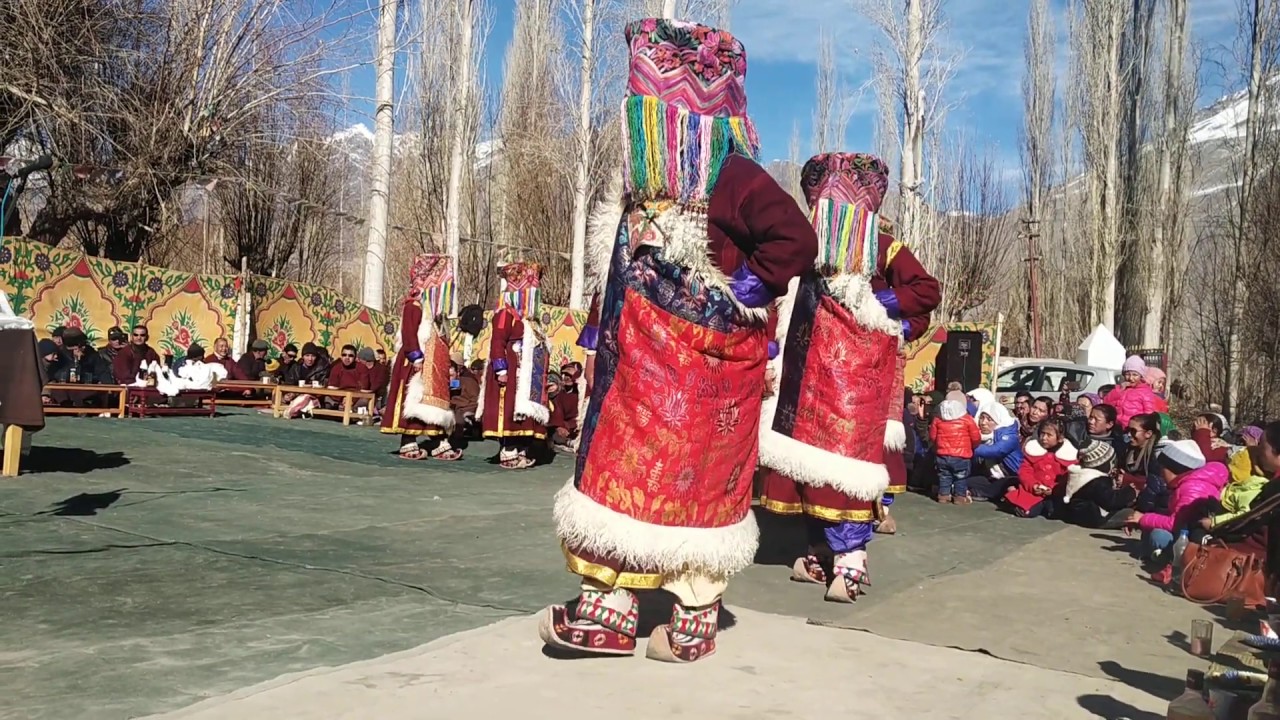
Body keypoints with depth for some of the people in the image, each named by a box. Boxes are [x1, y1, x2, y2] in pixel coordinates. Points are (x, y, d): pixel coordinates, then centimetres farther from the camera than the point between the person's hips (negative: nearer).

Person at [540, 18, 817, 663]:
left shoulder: (732, 177, -12)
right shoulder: (648, 180, 11)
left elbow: (795, 241, -22)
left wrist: (742, 294, -17)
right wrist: (605, 331, 14)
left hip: (705, 369, -7)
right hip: (641, 367, 7)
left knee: (699, 483, 2)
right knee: (623, 476, 10)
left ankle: (695, 621, 13)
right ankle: (611, 609, 20)